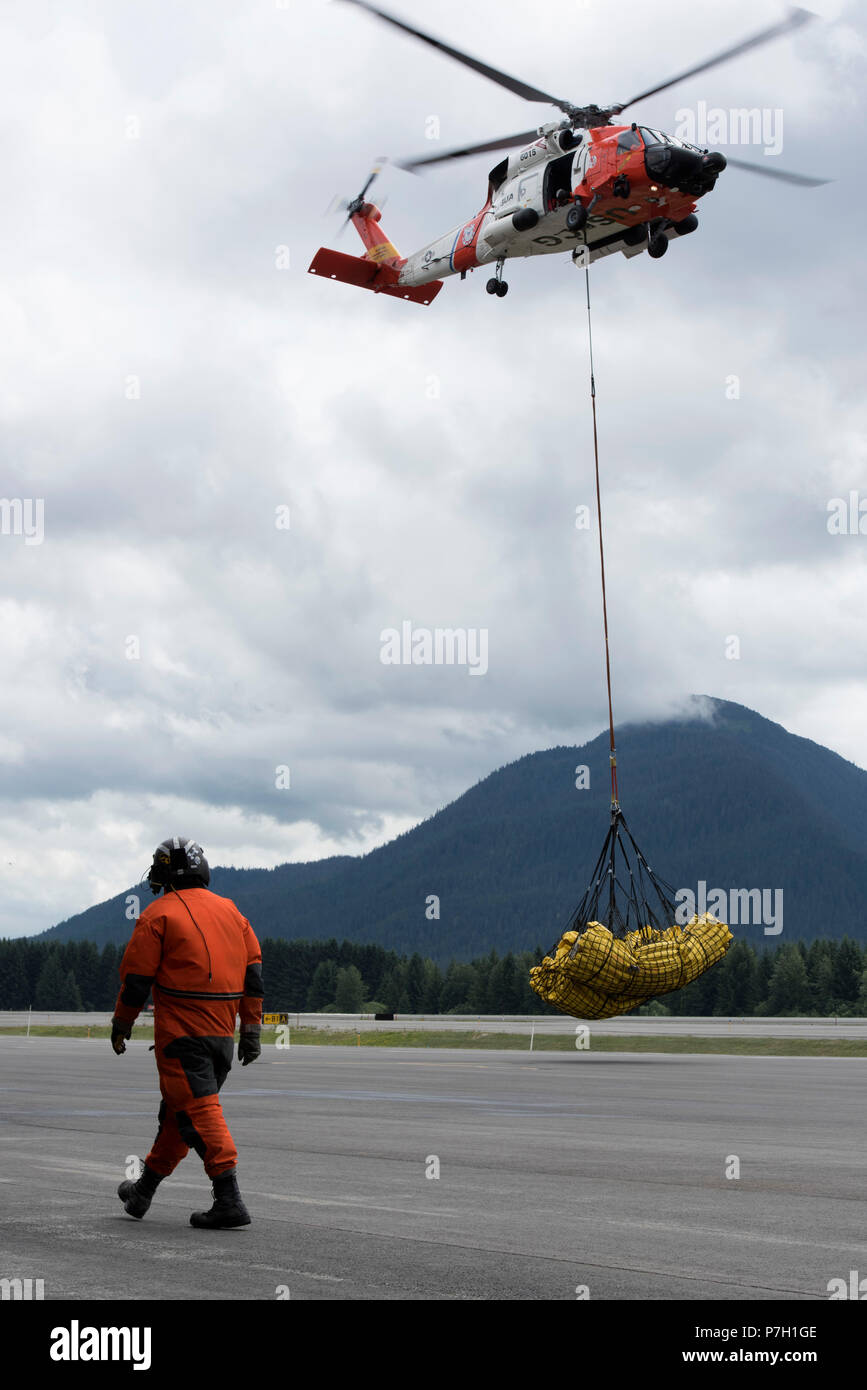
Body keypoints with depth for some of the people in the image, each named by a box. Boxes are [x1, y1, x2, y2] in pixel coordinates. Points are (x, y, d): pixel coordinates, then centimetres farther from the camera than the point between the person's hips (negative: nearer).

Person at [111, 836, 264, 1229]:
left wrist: (121, 1026, 8)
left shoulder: (159, 914, -5)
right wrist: (251, 1029, 15)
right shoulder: (230, 910, 13)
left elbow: (136, 978, -5)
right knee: (178, 1108, 17)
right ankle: (144, 1190, 29)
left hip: (182, 1033, -7)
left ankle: (229, 1200, -16)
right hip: (222, 1031, 7)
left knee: (199, 1110, -8)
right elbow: (252, 972, 11)